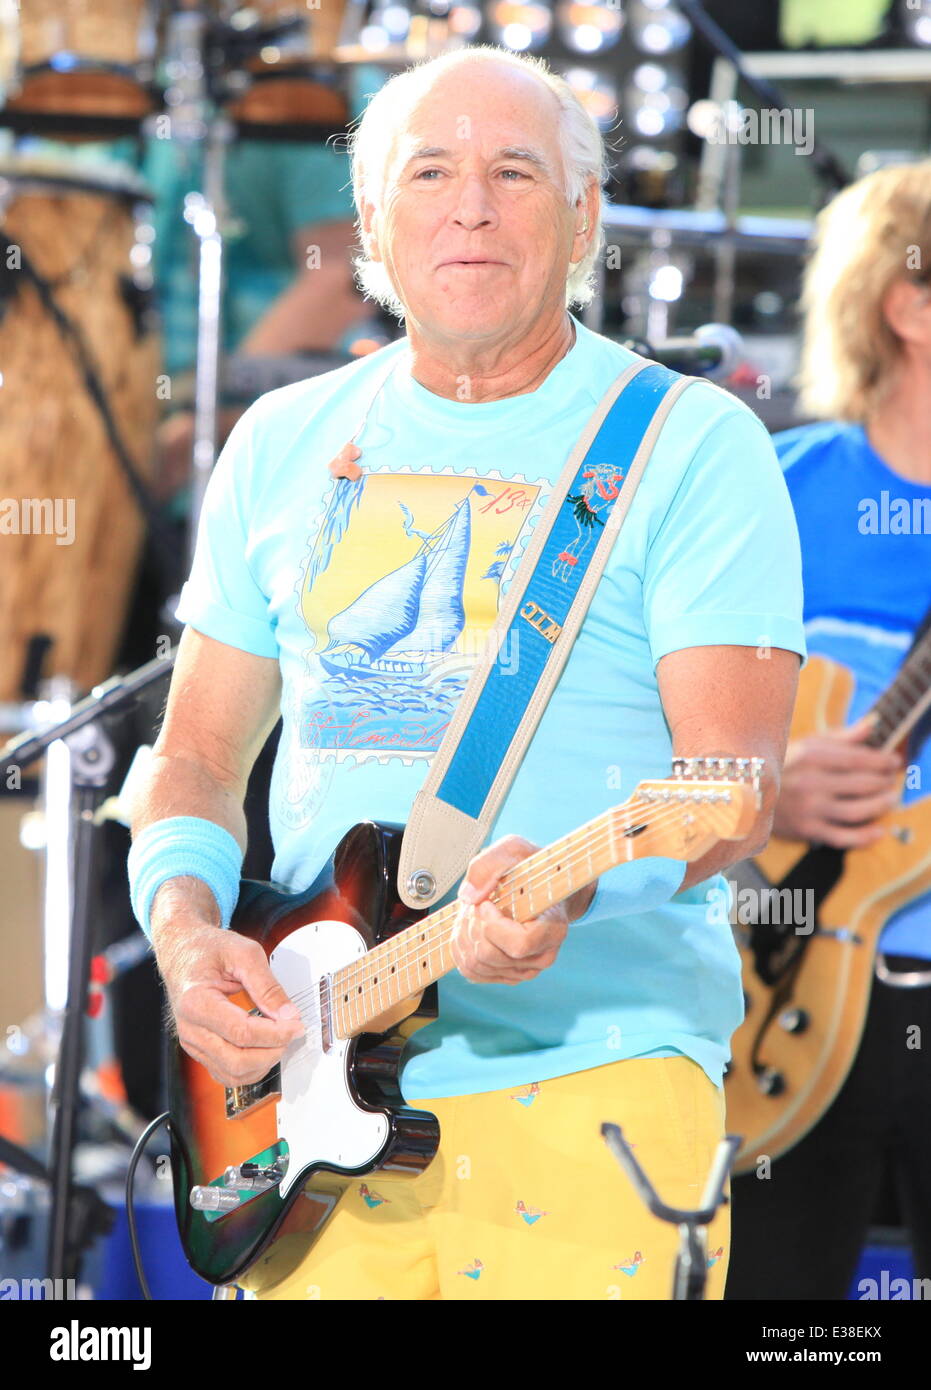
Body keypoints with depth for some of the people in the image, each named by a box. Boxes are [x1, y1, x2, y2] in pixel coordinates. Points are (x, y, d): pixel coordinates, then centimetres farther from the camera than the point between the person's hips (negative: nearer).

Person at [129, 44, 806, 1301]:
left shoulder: (691, 447, -1)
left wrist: (578, 883, -28)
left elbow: (734, 781, -9)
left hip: (592, 1078, -4)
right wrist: (186, 927, -2)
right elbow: (201, 755, 18)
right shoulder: (285, 445, 14)